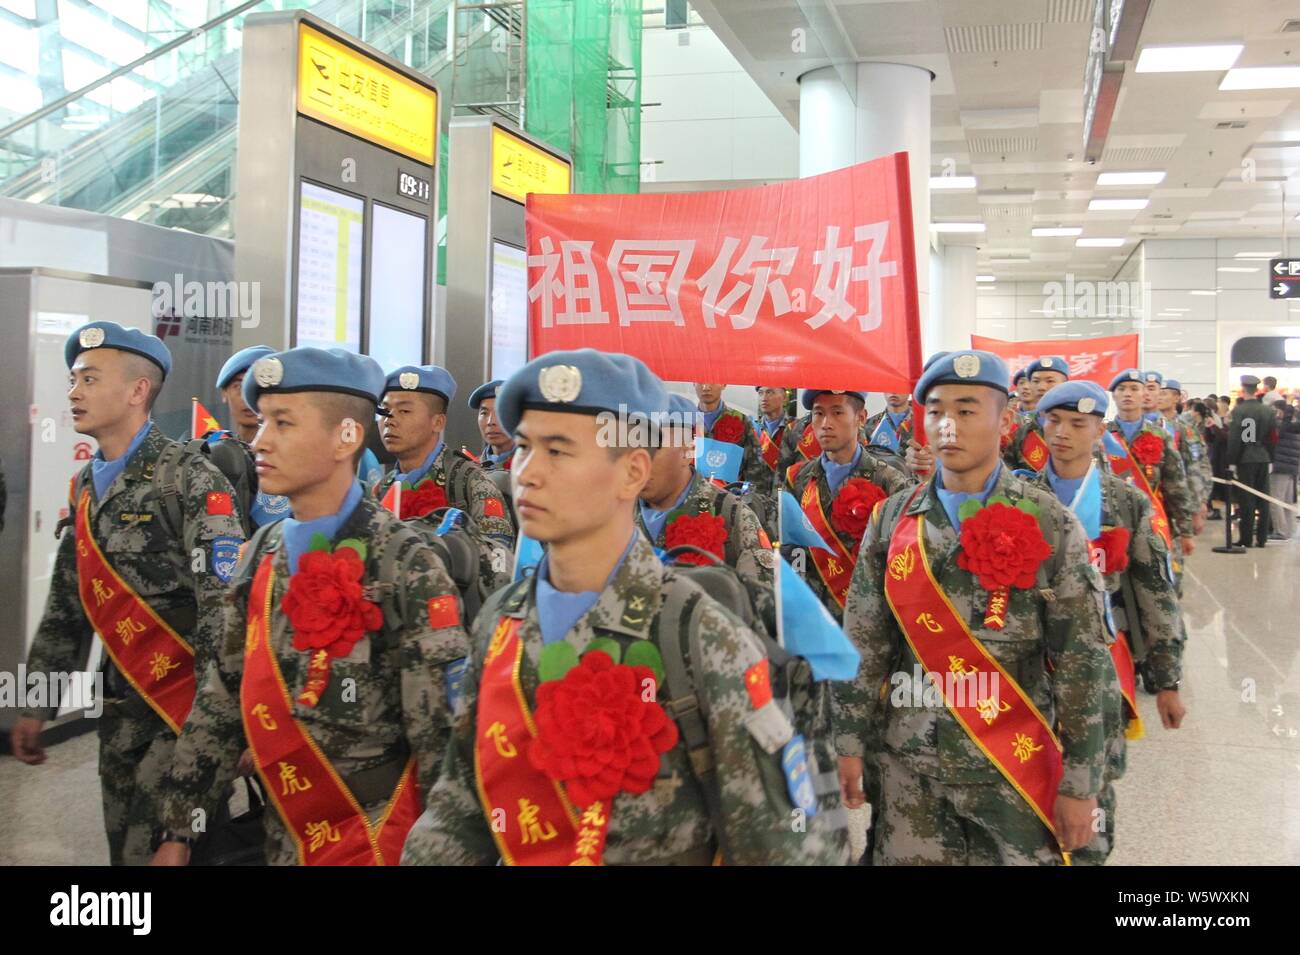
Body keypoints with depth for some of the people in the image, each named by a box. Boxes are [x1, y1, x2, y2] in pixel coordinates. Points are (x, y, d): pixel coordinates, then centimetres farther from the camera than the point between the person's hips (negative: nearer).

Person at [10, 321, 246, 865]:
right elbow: (66, 609, 18)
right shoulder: (86, 488, 11)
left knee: (157, 850, -6)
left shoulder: (190, 480, -12)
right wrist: (36, 705, 17)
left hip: (187, 707, -7)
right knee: (123, 848, 14)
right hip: (120, 709, 7)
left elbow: (225, 610, -18)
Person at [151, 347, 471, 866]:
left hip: (373, 839, -7)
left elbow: (445, 738, -17)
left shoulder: (406, 566, -17)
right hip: (284, 836, 7)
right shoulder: (258, 556, 4)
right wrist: (175, 831, 8)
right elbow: (221, 703, 9)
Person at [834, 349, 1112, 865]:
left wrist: (1080, 784, -8)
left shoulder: (1050, 525, -6)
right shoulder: (892, 519, 2)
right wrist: (851, 743, 2)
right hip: (908, 764, 2)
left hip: (1015, 764, -2)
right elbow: (863, 643, 5)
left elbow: (1083, 661, -6)